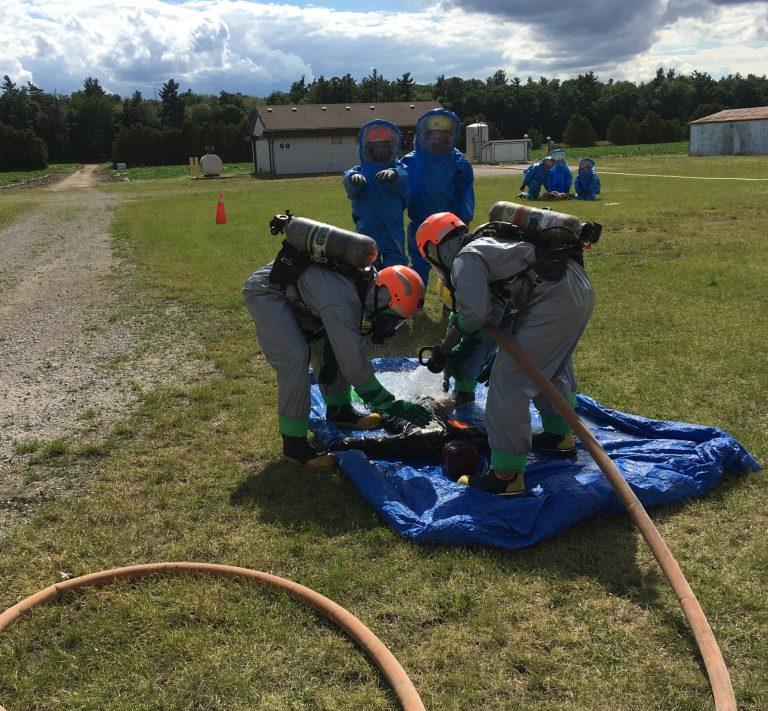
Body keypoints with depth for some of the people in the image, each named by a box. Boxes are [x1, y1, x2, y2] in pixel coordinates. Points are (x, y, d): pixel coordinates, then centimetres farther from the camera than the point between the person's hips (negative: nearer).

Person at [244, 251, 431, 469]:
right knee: (295, 358, -20)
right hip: (265, 293, -9)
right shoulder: (341, 303, -37)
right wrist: (393, 406, -25)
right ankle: (293, 445, -12)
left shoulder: (368, 279, -11)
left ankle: (339, 410, 23)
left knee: (331, 345, 7)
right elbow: (355, 366, -31)